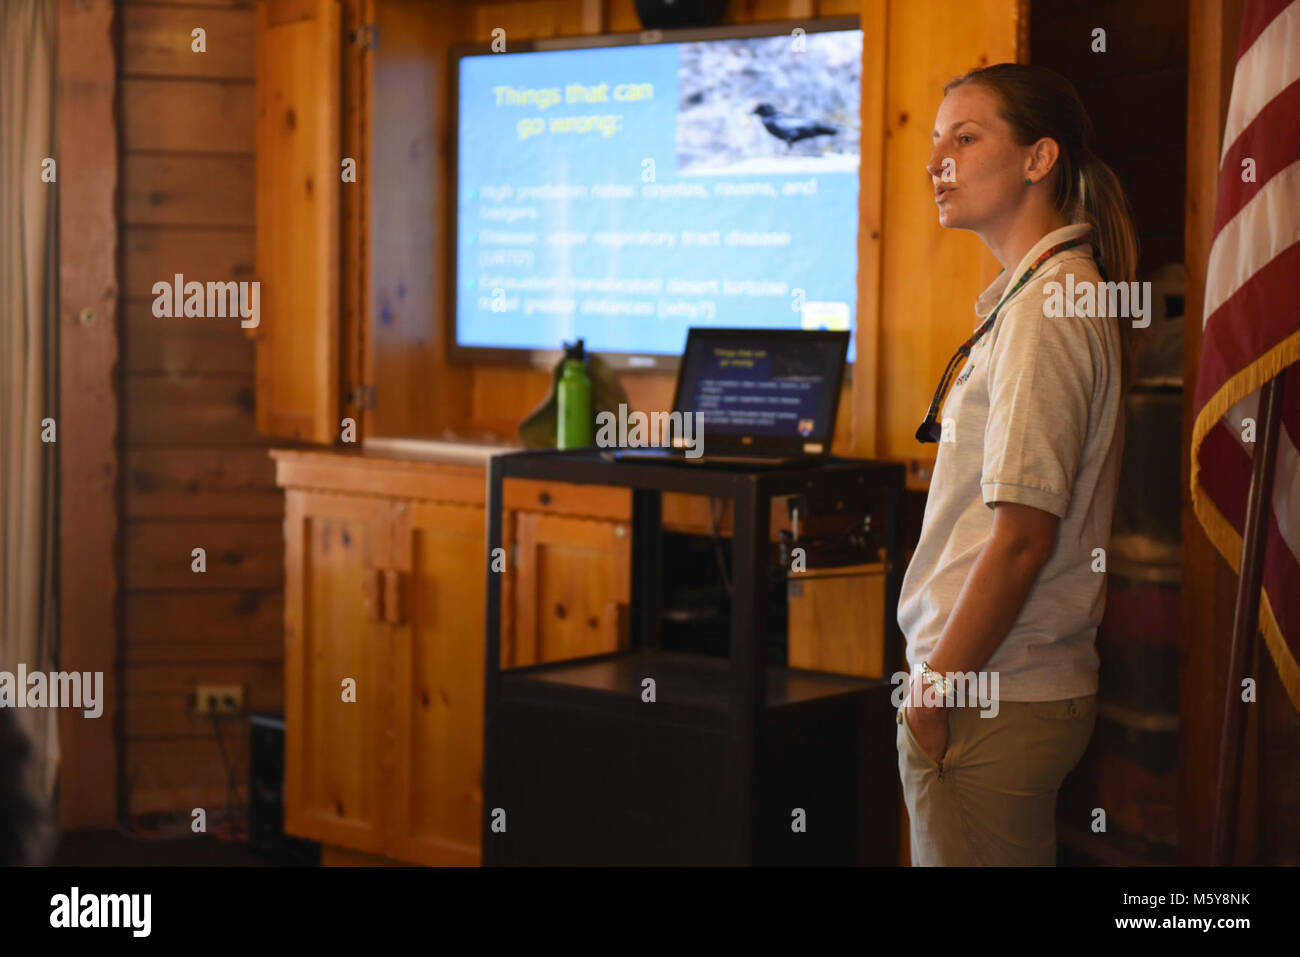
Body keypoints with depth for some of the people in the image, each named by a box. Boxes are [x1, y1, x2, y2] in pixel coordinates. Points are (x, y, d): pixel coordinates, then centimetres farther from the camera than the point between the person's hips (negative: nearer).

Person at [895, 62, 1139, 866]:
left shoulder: (1045, 310, -16)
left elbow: (1022, 534, -20)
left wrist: (934, 691, -14)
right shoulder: (1041, 296, 15)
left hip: (993, 706, -9)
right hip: (1012, 687, 9)